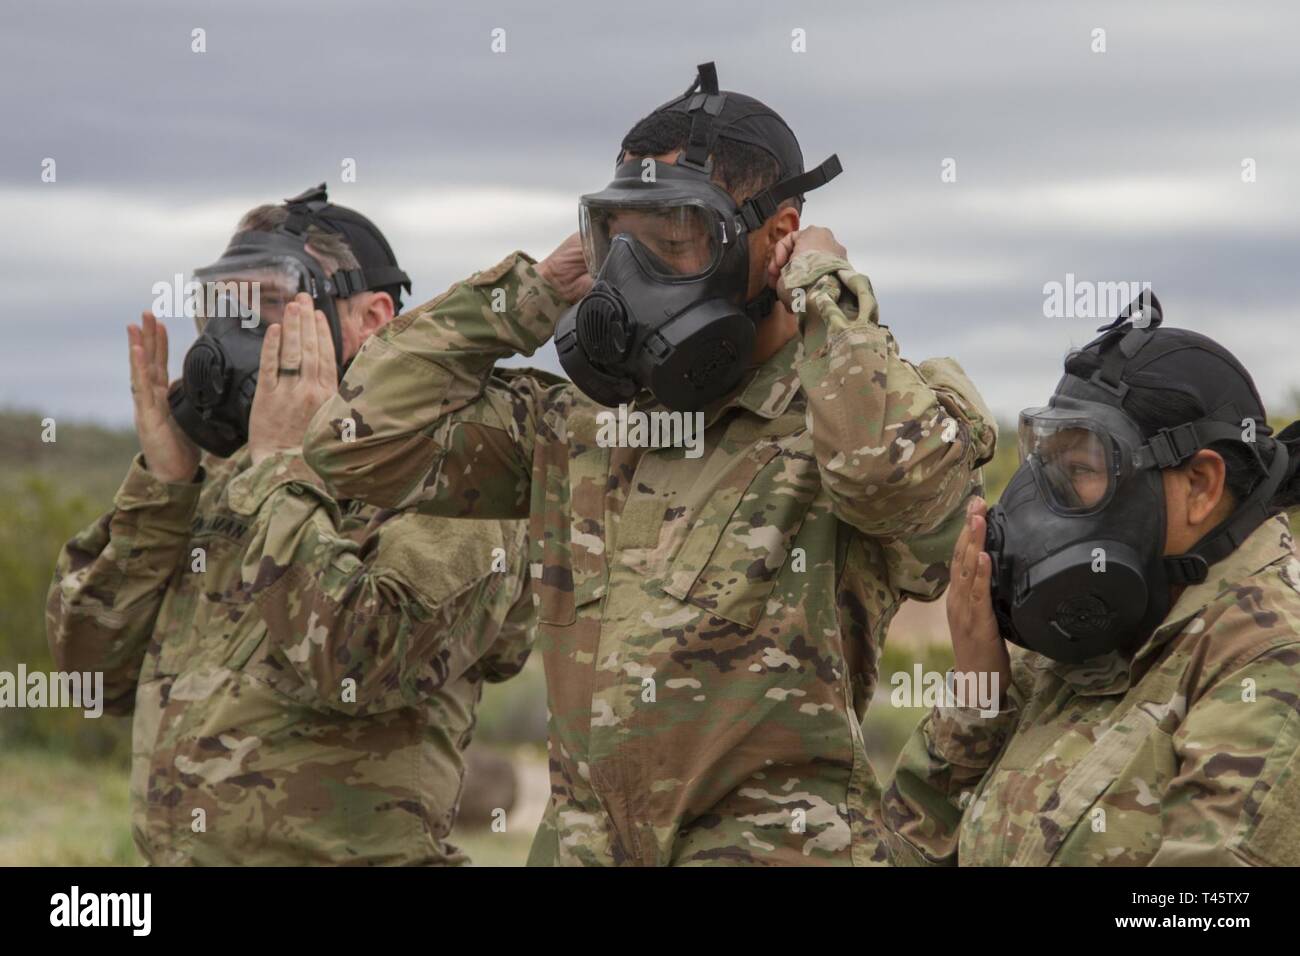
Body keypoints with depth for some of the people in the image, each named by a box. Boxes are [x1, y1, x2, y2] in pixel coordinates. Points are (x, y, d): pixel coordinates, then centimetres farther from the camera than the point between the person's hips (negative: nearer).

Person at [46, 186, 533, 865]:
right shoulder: (219, 483, 14)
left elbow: (350, 669, -22)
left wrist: (287, 468, -14)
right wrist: (161, 479, -1)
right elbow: (92, 662, 7)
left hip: (344, 852, -6)